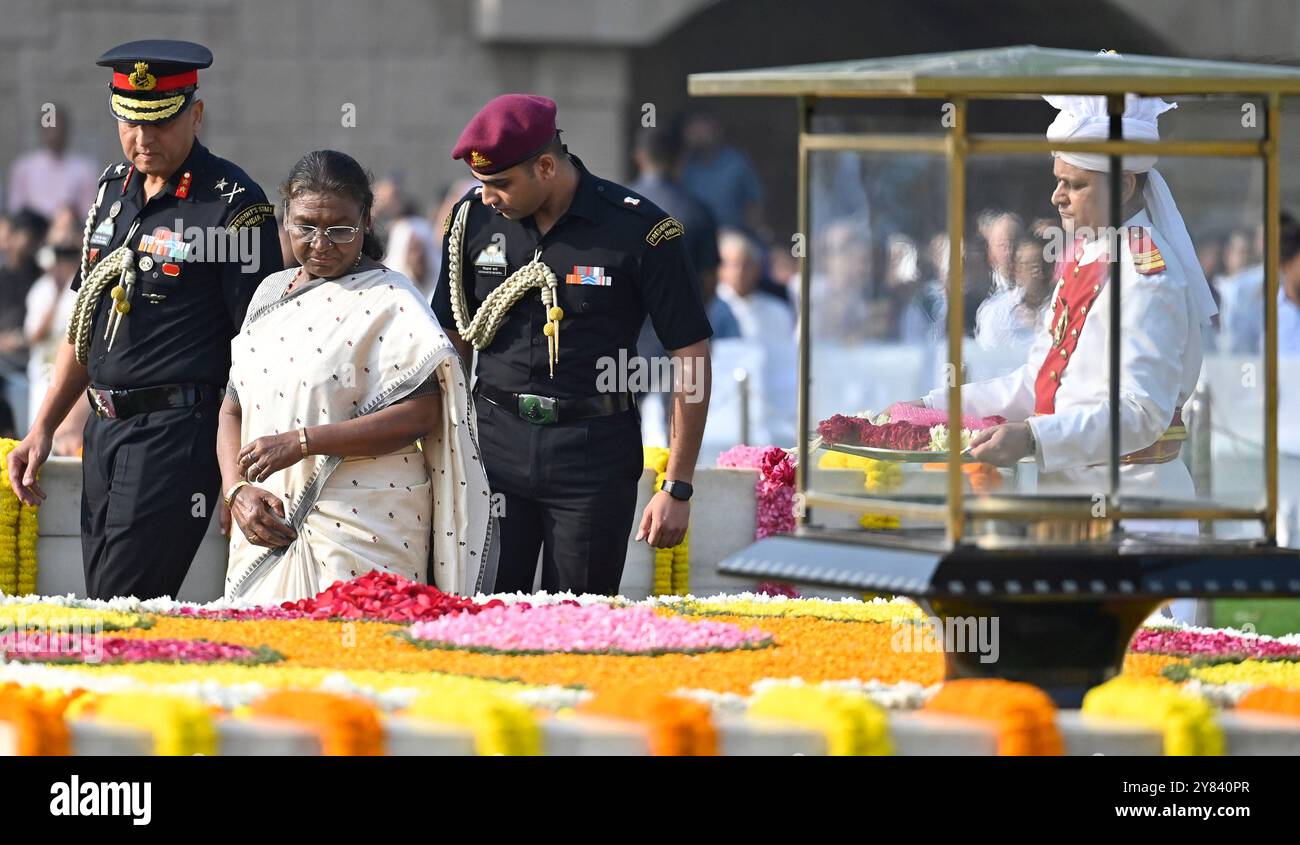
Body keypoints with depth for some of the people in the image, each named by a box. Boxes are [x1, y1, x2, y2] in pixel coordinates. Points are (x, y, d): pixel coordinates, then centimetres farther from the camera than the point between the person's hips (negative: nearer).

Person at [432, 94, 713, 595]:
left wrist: (678, 488, -6)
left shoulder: (637, 230, -9)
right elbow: (452, 342, 14)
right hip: (495, 444, 3)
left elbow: (690, 355, -4)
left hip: (594, 455, -3)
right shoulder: (474, 219, 3)